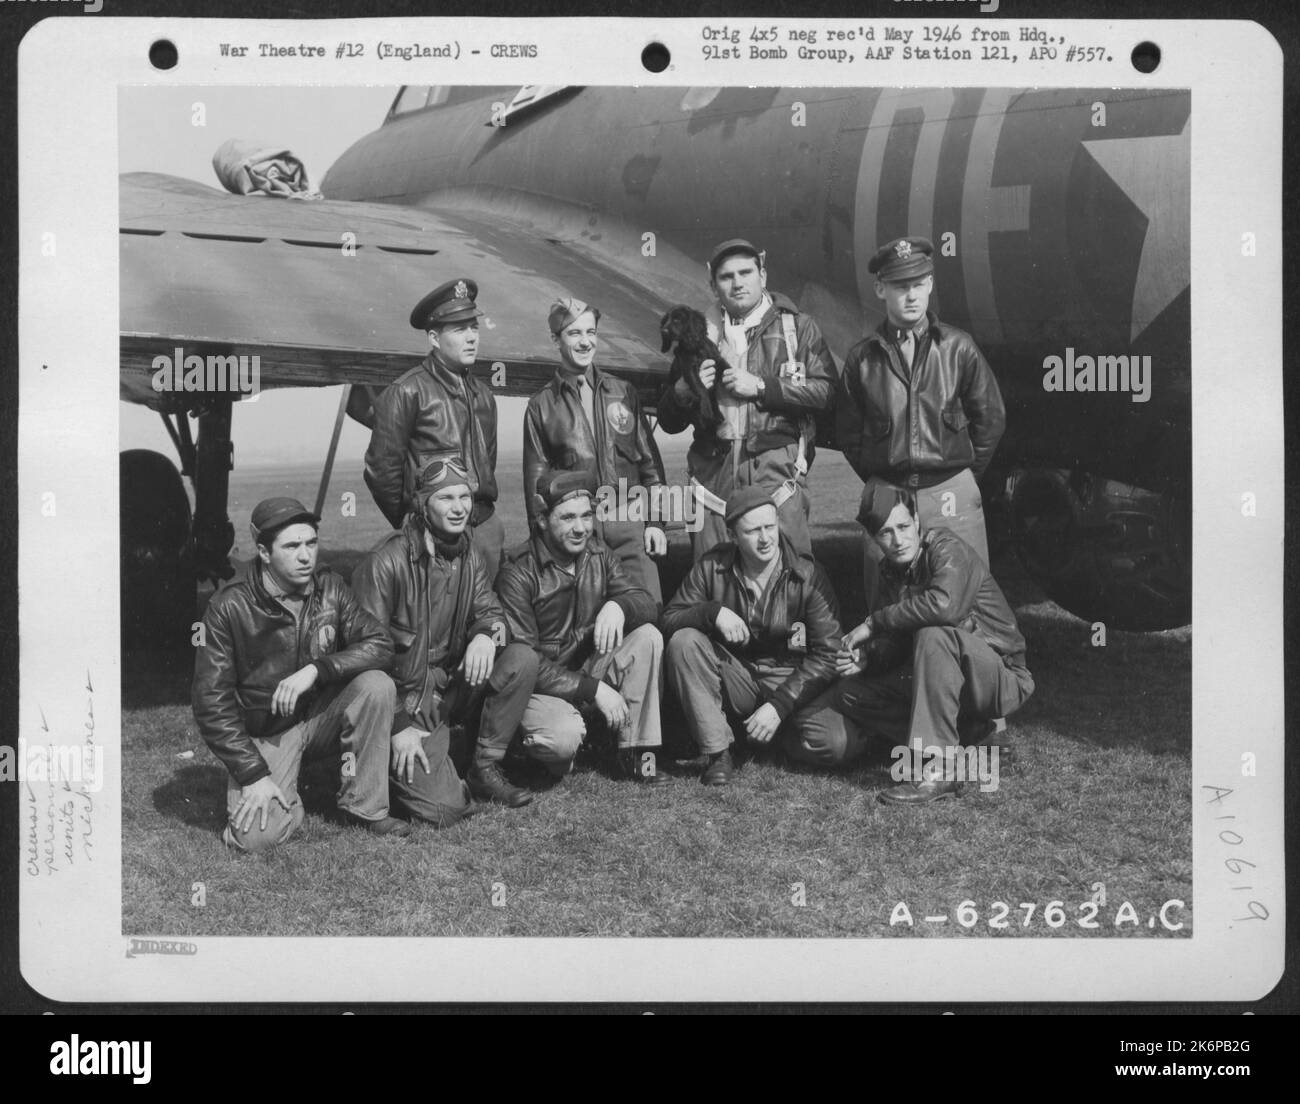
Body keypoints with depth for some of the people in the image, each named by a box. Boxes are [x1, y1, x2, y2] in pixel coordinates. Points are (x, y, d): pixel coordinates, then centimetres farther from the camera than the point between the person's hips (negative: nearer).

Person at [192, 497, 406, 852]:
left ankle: (366, 808, -10)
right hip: (266, 735, -3)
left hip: (322, 716, 3)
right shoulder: (230, 607, -15)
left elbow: (379, 644, -12)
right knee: (258, 837, -25)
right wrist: (253, 774, -20)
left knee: (377, 686, -25)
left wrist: (315, 669, -27)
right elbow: (211, 702, -14)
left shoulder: (329, 590, -4)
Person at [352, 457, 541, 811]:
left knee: (522, 659, -19)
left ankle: (485, 768, -5)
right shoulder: (386, 562, -16)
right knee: (445, 808, -21)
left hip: (454, 685, 6)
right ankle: (396, 766, 12)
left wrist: (486, 634, -21)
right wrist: (398, 727, -18)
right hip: (405, 699, -6)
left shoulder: (469, 555, 6)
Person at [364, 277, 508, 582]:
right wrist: (410, 525, 1)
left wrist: (482, 509, 16)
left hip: (486, 525, 6)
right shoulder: (406, 393, -8)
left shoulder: (483, 394, 14)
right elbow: (381, 469, -7)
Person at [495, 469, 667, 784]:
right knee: (564, 736, -36)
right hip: (541, 687, -6)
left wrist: (618, 606, -29)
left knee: (648, 638, -16)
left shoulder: (599, 556, 2)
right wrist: (594, 689, -24)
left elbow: (648, 604, -4)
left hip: (591, 670, 6)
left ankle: (633, 755, -10)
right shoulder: (518, 572, -16)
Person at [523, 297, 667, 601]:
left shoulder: (623, 393, 11)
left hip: (631, 525, 1)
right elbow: (536, 478, 8)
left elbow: (650, 461, 12)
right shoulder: (542, 407, 7)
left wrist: (655, 522, 5)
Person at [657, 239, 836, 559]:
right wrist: (686, 390, -4)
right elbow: (669, 422, 18)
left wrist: (761, 386, -11)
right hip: (714, 470, 3)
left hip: (778, 470, -2)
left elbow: (826, 389, -6)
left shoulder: (797, 327, 9)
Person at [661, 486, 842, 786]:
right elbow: (669, 619, -5)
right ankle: (718, 754, -17)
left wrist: (778, 706, -22)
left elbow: (826, 655, -13)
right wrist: (713, 611, -26)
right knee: (683, 642, -26)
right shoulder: (713, 567, -6)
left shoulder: (807, 575, -12)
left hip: (790, 680, -1)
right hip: (734, 677, 2)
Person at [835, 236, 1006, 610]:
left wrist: (964, 475, 8)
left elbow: (990, 417, 8)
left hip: (951, 491, -1)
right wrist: (877, 480, 8)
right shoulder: (863, 357, 3)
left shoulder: (958, 347, 2)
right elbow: (848, 433, 11)